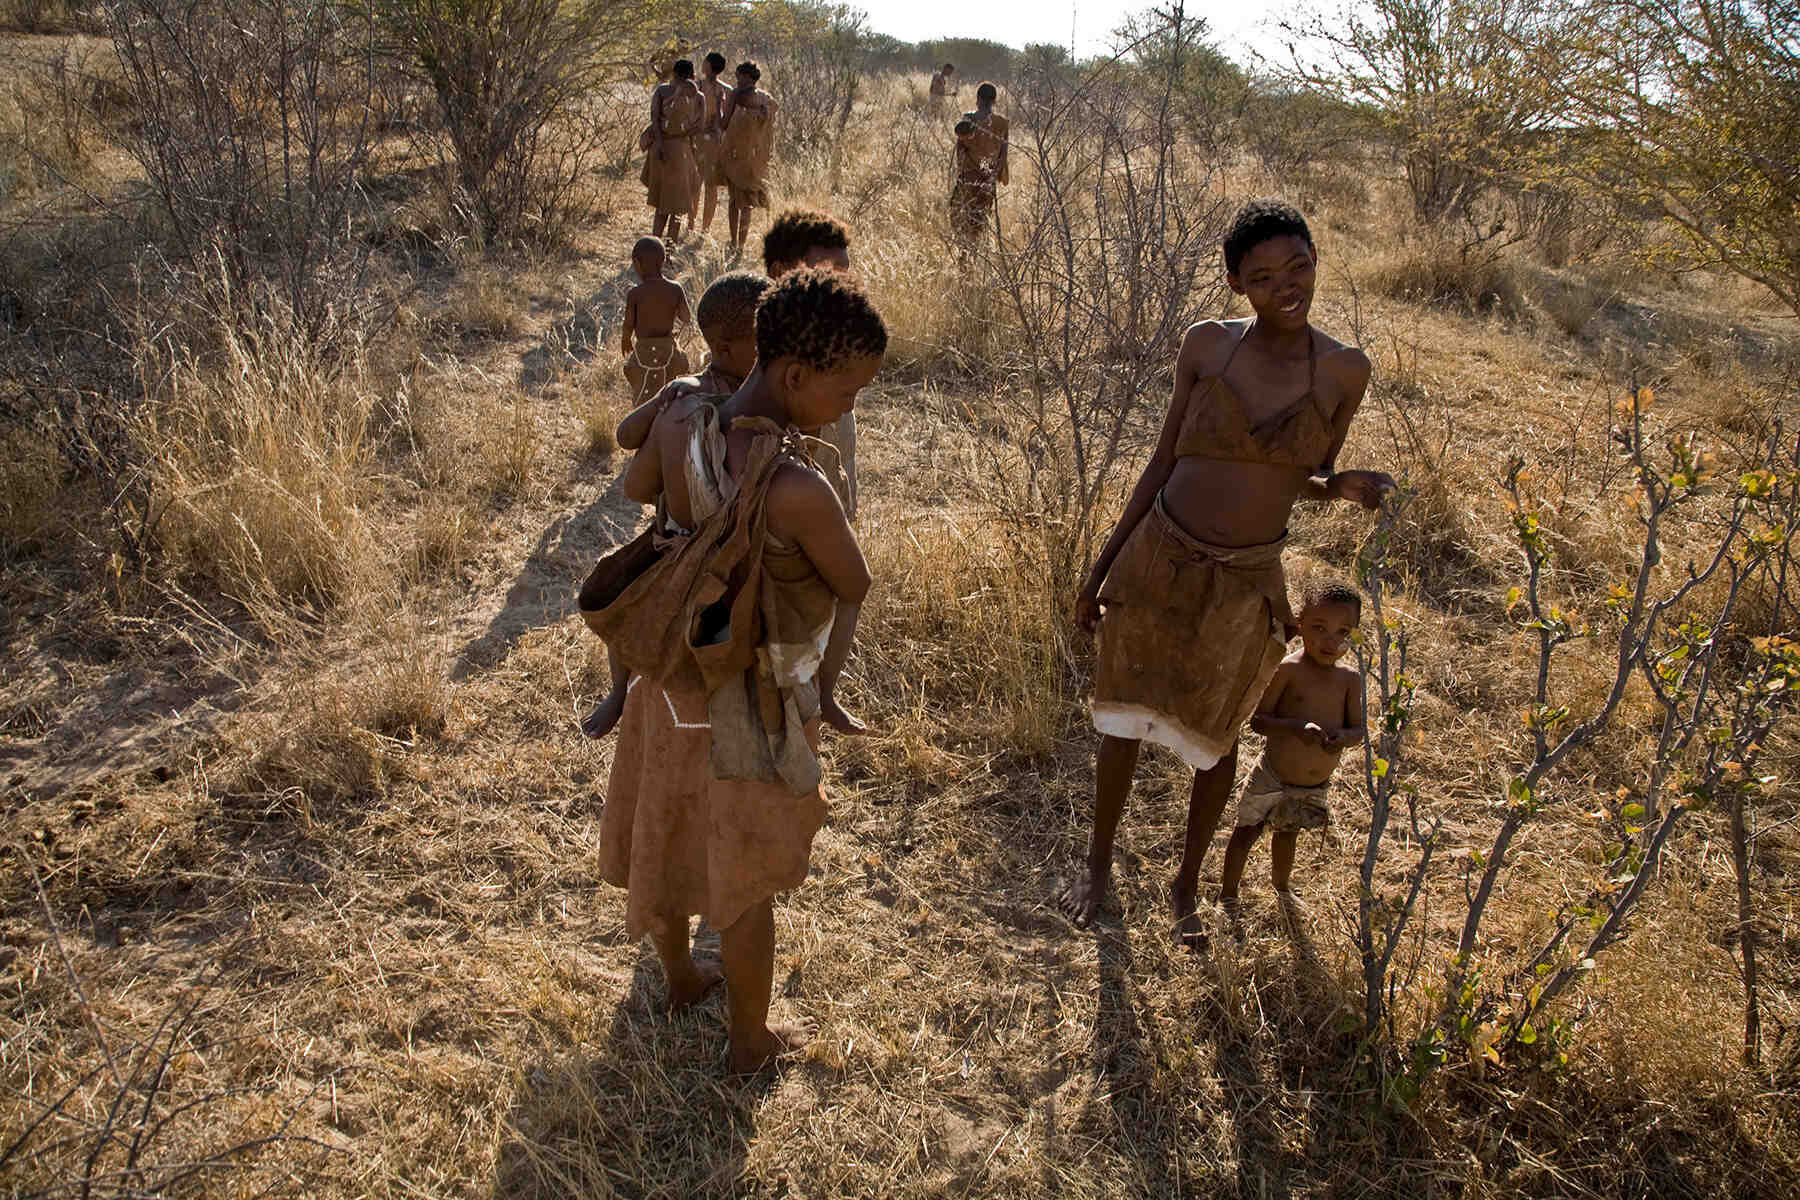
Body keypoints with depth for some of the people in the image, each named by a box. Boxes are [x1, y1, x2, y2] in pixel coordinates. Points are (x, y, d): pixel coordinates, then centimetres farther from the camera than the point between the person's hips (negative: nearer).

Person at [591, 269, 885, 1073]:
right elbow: (856, 589, -15)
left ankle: (679, 978, 53)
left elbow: (633, 495, 7)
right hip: (753, 707, -6)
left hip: (673, 681, 7)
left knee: (662, 838, 26)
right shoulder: (799, 492, -35)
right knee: (746, 881, 14)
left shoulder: (678, 425, -16)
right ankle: (752, 1041, 37)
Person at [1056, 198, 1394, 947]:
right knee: (1123, 719, 12)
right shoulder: (1207, 346, -7)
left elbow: (1310, 479, 6)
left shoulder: (1345, 372, -5)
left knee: (1214, 736, 15)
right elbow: (1163, 462, 0)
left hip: (1247, 583, 0)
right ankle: (1098, 864, 38)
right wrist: (1101, 568, 1)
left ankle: (1186, 885, 39)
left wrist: (1349, 488, -19)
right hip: (1159, 558, 0)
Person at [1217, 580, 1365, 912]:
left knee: (1287, 834, 27)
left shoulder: (1350, 679, -6)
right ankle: (1228, 896, 32)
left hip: (1315, 787, 5)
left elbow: (1358, 728, -1)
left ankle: (1282, 888, 52)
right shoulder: (1288, 669, -19)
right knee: (1247, 832, 11)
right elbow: (1258, 720, -19)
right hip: (1273, 780, -5)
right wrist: (1297, 727, -35)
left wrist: (1343, 737, -25)